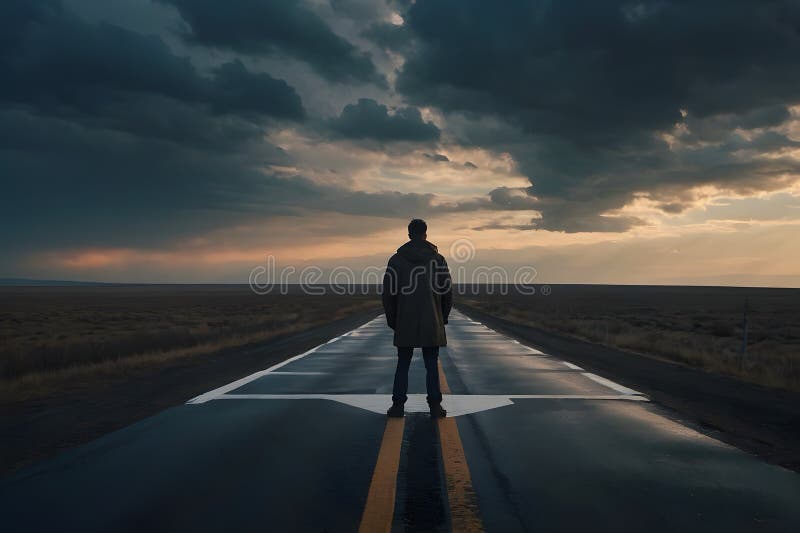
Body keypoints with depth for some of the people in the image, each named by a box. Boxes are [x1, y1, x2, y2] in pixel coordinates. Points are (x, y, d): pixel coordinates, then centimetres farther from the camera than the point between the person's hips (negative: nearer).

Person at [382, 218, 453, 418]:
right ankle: (435, 406, 4)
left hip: (405, 323, 0)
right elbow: (447, 292, 5)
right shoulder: (438, 259, 2)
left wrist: (392, 320, 11)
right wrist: (443, 317, 16)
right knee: (432, 365, 5)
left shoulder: (396, 260, 1)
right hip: (432, 324, 0)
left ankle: (398, 405, 7)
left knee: (403, 364, 8)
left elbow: (388, 293, 2)